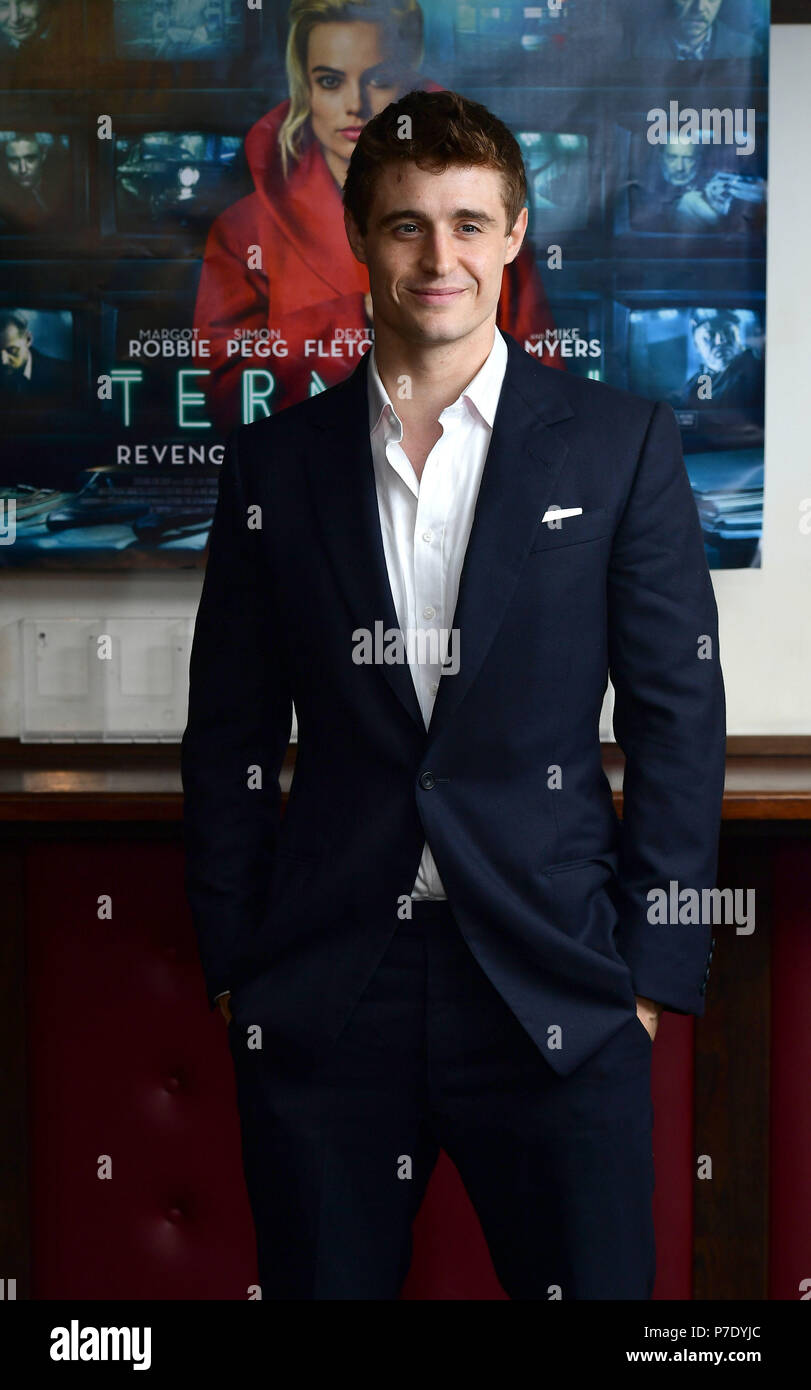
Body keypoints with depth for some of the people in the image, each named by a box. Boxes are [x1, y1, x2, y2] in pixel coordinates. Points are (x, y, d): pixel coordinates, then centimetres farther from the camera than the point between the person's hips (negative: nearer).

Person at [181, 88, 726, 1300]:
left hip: (554, 992, -1)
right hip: (322, 998, 2)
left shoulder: (622, 445, 2)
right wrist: (231, 966, 4)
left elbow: (680, 717, 2)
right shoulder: (276, 461, 7)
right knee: (323, 1280, 9)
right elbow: (230, 734, 9)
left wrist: (656, 971, -3)